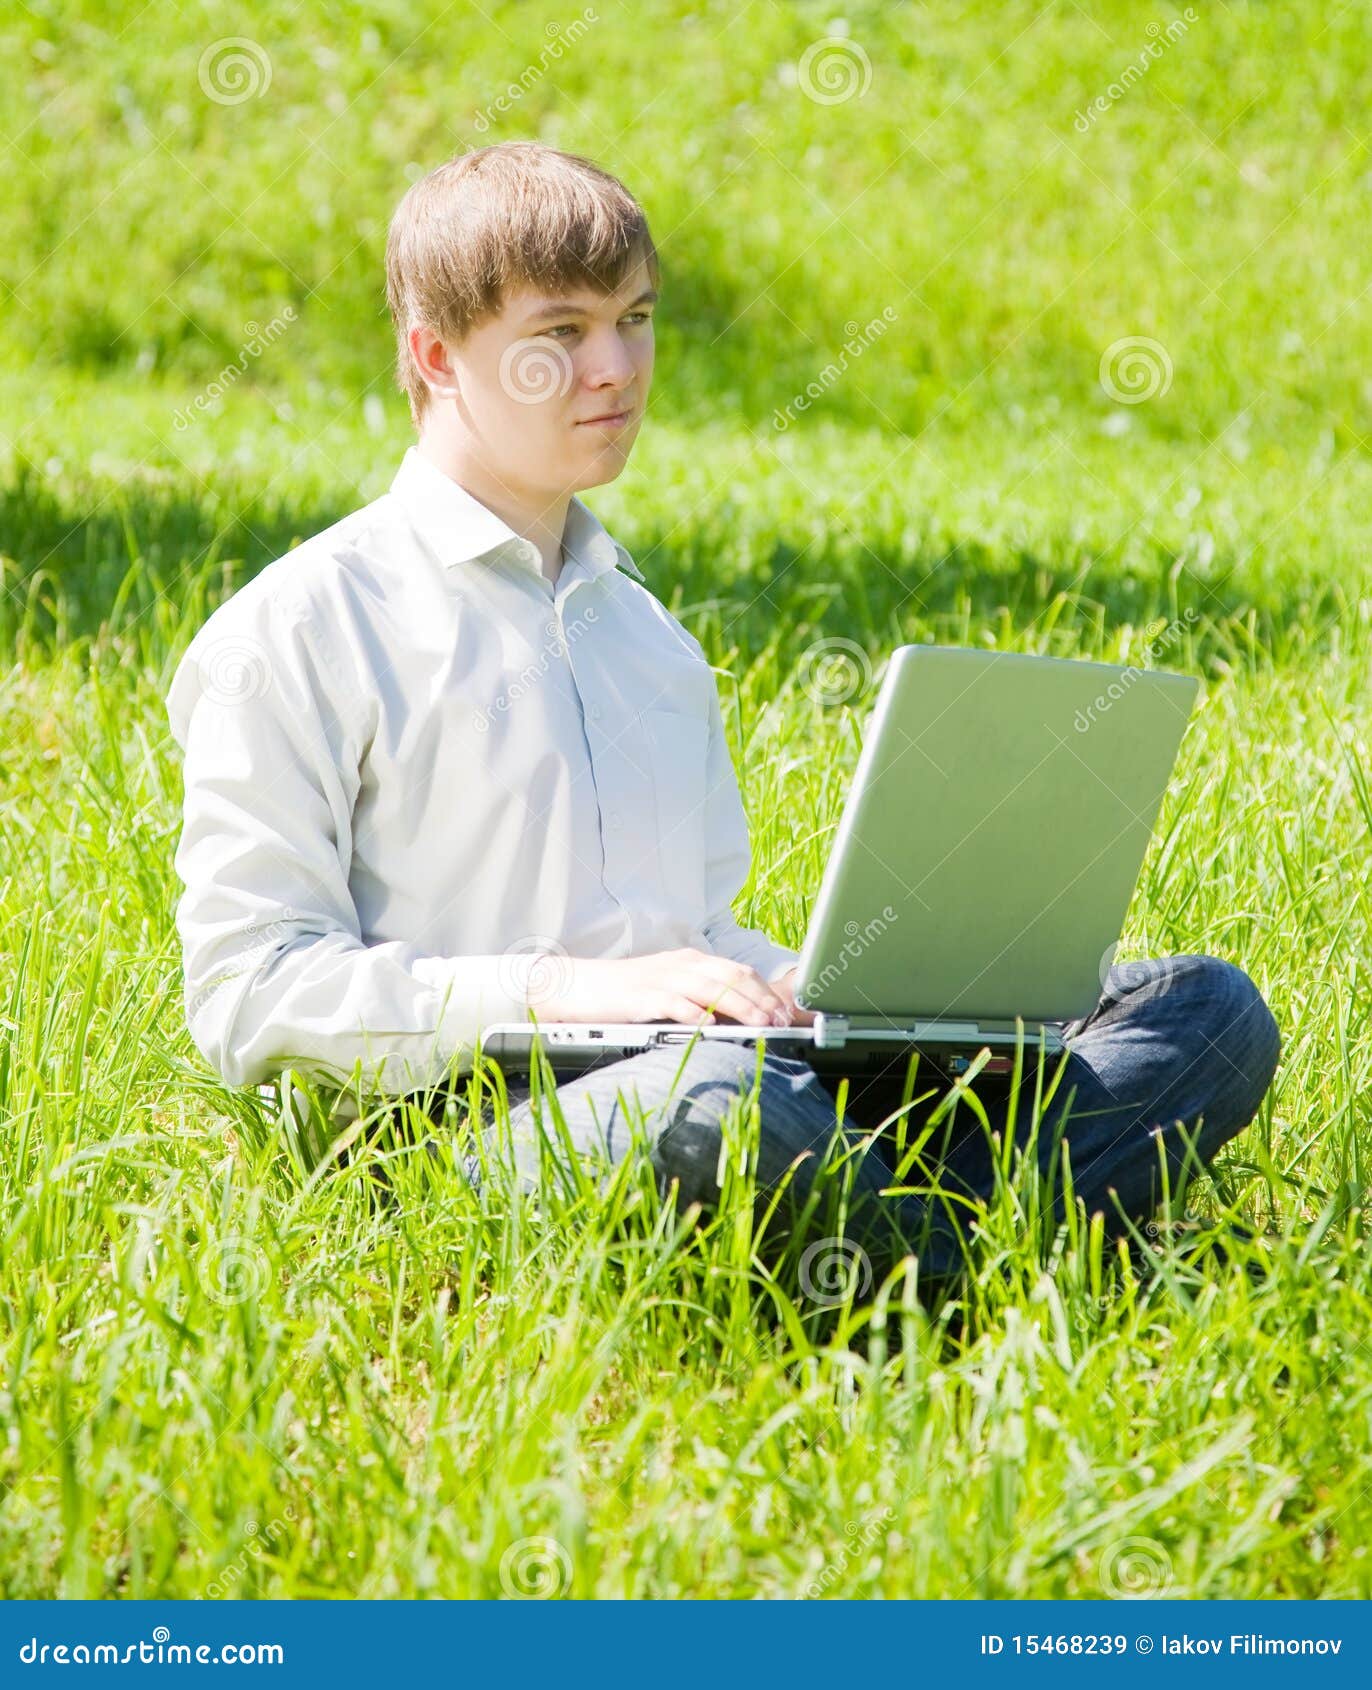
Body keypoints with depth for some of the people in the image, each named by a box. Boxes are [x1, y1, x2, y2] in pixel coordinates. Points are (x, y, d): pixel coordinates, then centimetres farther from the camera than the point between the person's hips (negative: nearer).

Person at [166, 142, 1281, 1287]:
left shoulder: (650, 633, 29)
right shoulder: (296, 630, 4)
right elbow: (246, 997, -4)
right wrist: (558, 989, -16)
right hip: (477, 1128, -7)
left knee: (1211, 1012, -13)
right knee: (723, 1092, -44)